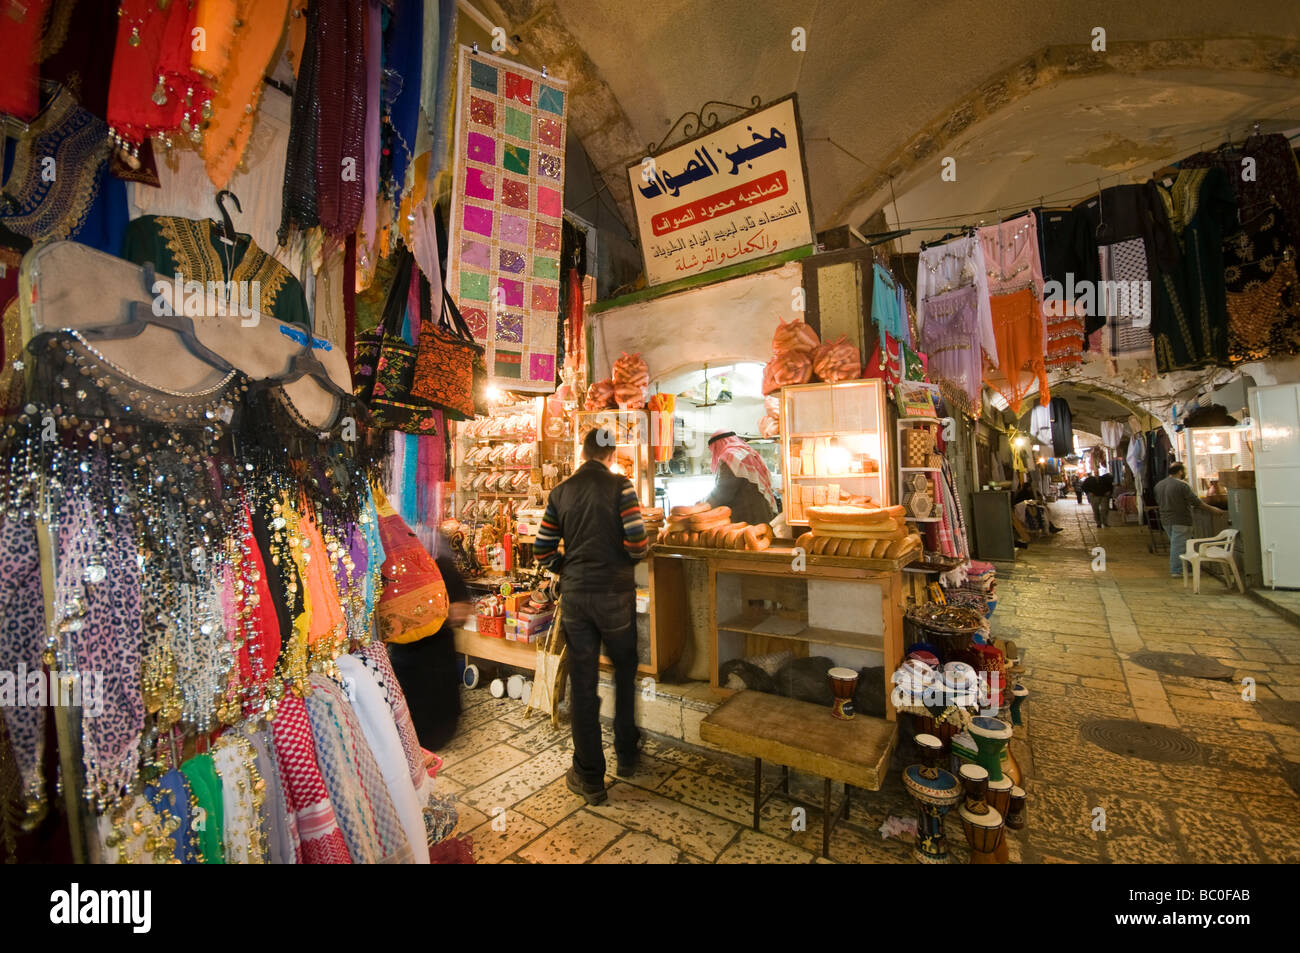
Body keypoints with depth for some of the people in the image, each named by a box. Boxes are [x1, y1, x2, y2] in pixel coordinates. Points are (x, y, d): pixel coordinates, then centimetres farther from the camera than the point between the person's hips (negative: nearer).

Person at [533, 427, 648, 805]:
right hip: (615, 593, -2)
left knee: (582, 683, 11)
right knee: (625, 673, 21)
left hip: (574, 594, 3)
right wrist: (632, 559, 6)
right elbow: (636, 542, -16)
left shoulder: (561, 492, 3)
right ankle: (626, 754, 35)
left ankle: (590, 777, 23)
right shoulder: (620, 486, -8)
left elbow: (543, 550, 3)